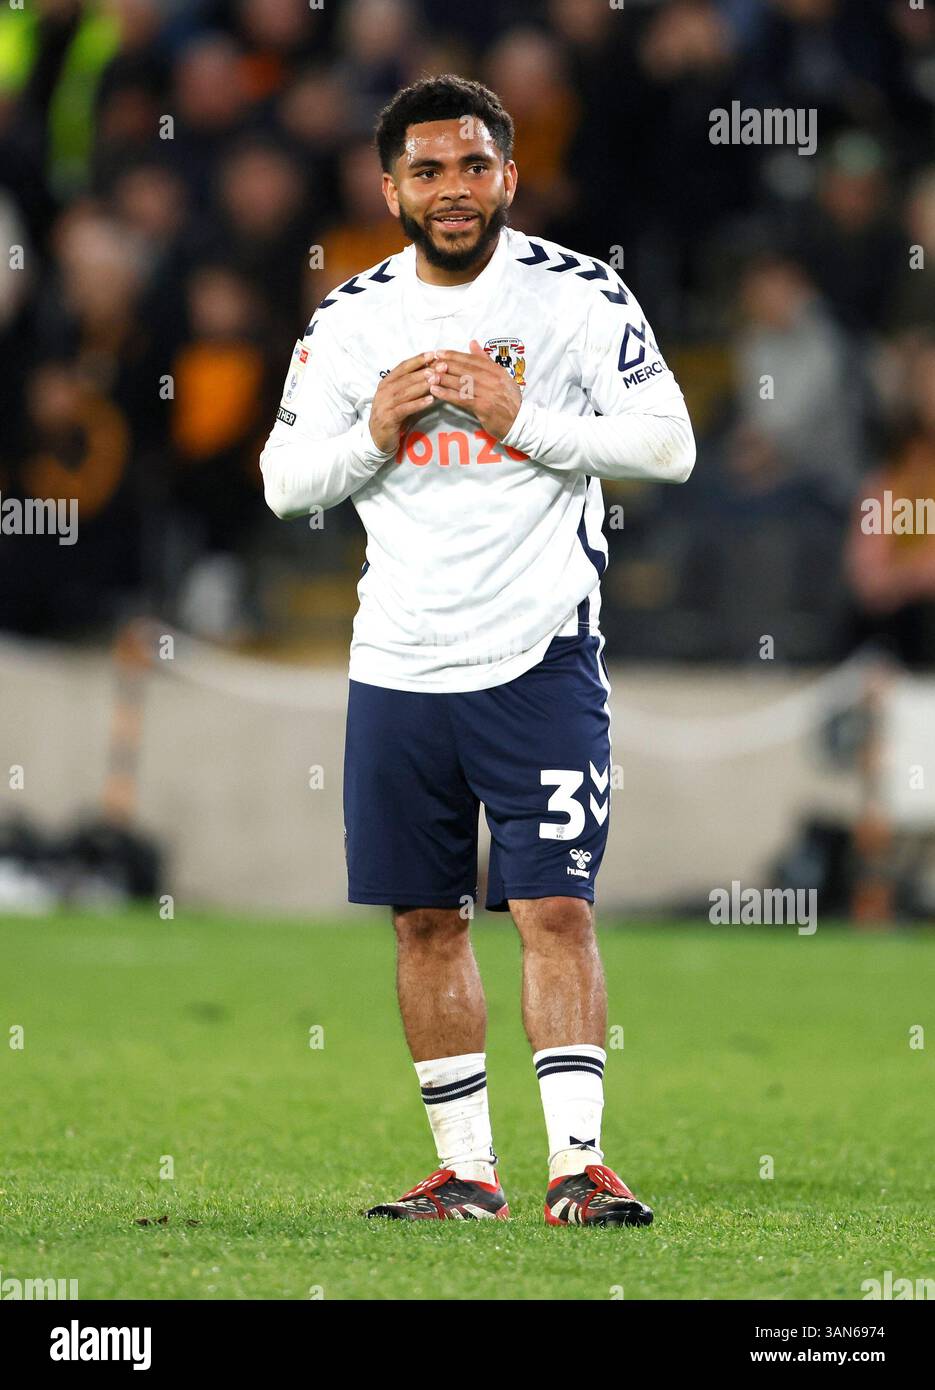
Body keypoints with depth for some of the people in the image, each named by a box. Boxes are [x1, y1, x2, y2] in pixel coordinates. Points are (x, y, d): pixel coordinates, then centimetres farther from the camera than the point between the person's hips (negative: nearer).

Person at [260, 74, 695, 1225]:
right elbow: (284, 481, 9)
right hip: (397, 665, 4)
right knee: (426, 921, 7)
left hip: (539, 656, -4)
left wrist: (519, 418, -15)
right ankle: (466, 1171, 14)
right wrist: (376, 430, -9)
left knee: (554, 909, -11)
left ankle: (577, 1163, -12)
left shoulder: (579, 297, -3)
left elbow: (669, 443, -7)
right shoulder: (351, 319, 7)